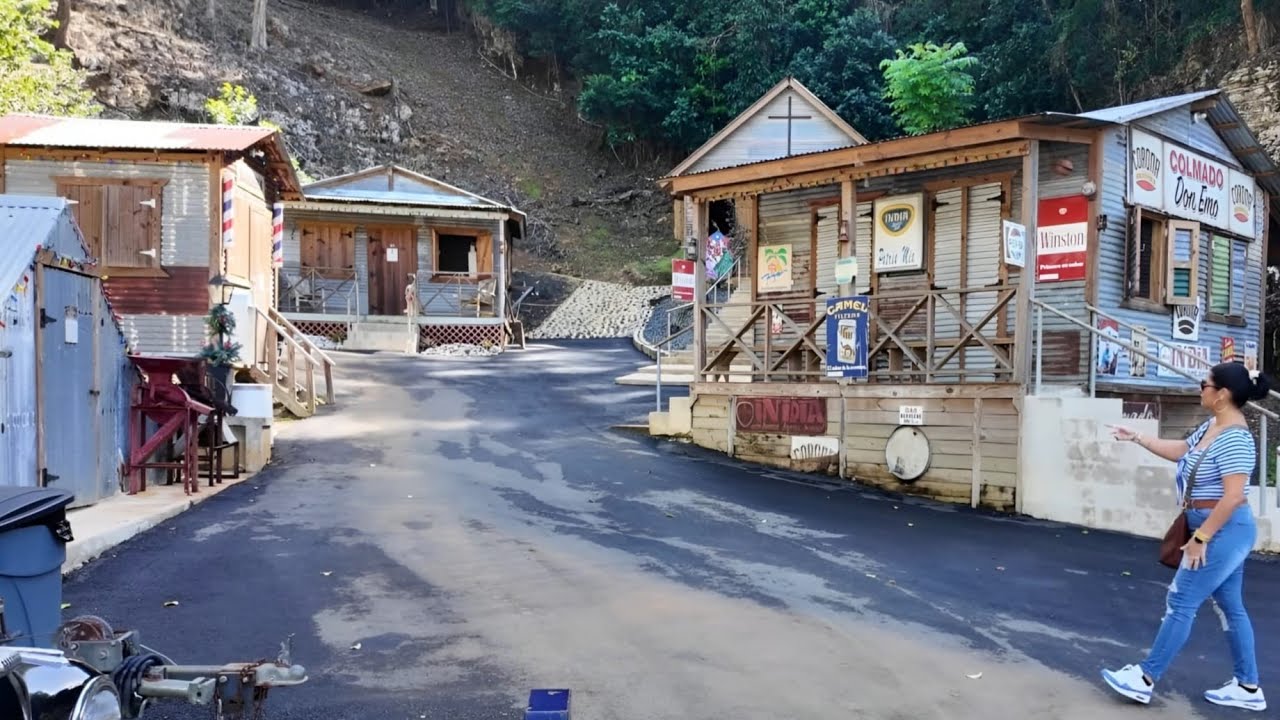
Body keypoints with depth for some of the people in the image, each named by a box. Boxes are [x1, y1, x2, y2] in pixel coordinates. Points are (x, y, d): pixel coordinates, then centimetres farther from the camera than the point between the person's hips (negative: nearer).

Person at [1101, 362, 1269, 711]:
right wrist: (1137, 438, 22)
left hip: (1224, 531, -10)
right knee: (1230, 606, 16)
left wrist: (1200, 538, -24)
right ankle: (1248, 687, 25)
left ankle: (1145, 679, 4)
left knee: (1180, 603, -4)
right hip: (1222, 531, 10)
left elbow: (1233, 496, -27)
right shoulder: (1212, 426, 6)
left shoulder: (1234, 438, -24)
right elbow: (1182, 450, 23)